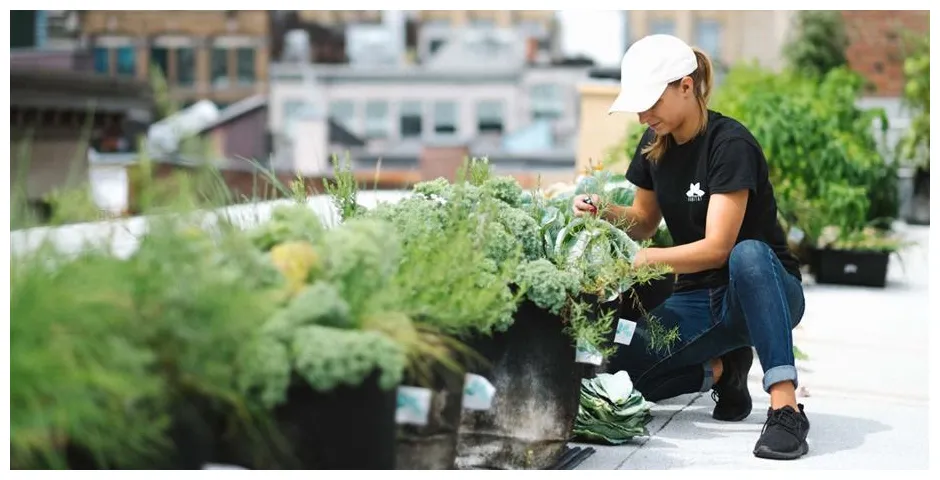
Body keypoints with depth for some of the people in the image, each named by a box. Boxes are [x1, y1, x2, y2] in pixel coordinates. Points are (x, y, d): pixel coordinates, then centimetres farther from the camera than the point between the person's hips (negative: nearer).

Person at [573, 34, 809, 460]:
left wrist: (639, 261, -35)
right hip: (698, 297, 6)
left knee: (748, 254, -42)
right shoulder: (654, 145, 2)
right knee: (617, 369, -19)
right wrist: (604, 212, -6)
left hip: (765, 292, -6)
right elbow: (645, 222, 15)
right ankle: (721, 371, 7)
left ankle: (786, 408, -40)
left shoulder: (730, 145, -19)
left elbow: (717, 246, -25)